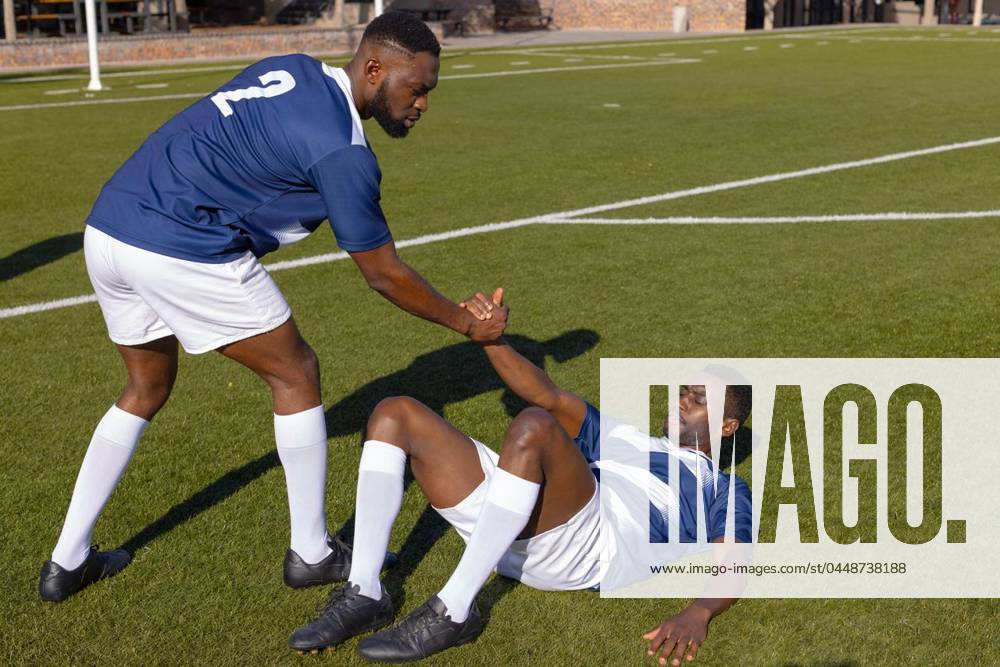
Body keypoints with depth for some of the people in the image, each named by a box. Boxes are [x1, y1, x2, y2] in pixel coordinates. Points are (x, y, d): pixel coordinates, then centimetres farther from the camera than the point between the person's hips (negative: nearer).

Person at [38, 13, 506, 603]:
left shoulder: (292, 68, 13)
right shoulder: (343, 151, -11)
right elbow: (385, 276, -2)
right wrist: (468, 324, 10)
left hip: (106, 228, 9)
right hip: (183, 251, -9)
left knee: (147, 389, 25)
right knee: (295, 374, 8)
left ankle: (68, 561, 31)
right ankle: (312, 554, 19)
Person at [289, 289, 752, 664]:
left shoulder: (723, 491, 23)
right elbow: (549, 396, 30)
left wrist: (697, 614, -21)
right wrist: (490, 339, 14)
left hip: (587, 546, -7)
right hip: (505, 533, 7)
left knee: (533, 427, -36)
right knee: (395, 414, -5)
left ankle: (453, 612, -30)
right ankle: (364, 595, -16)